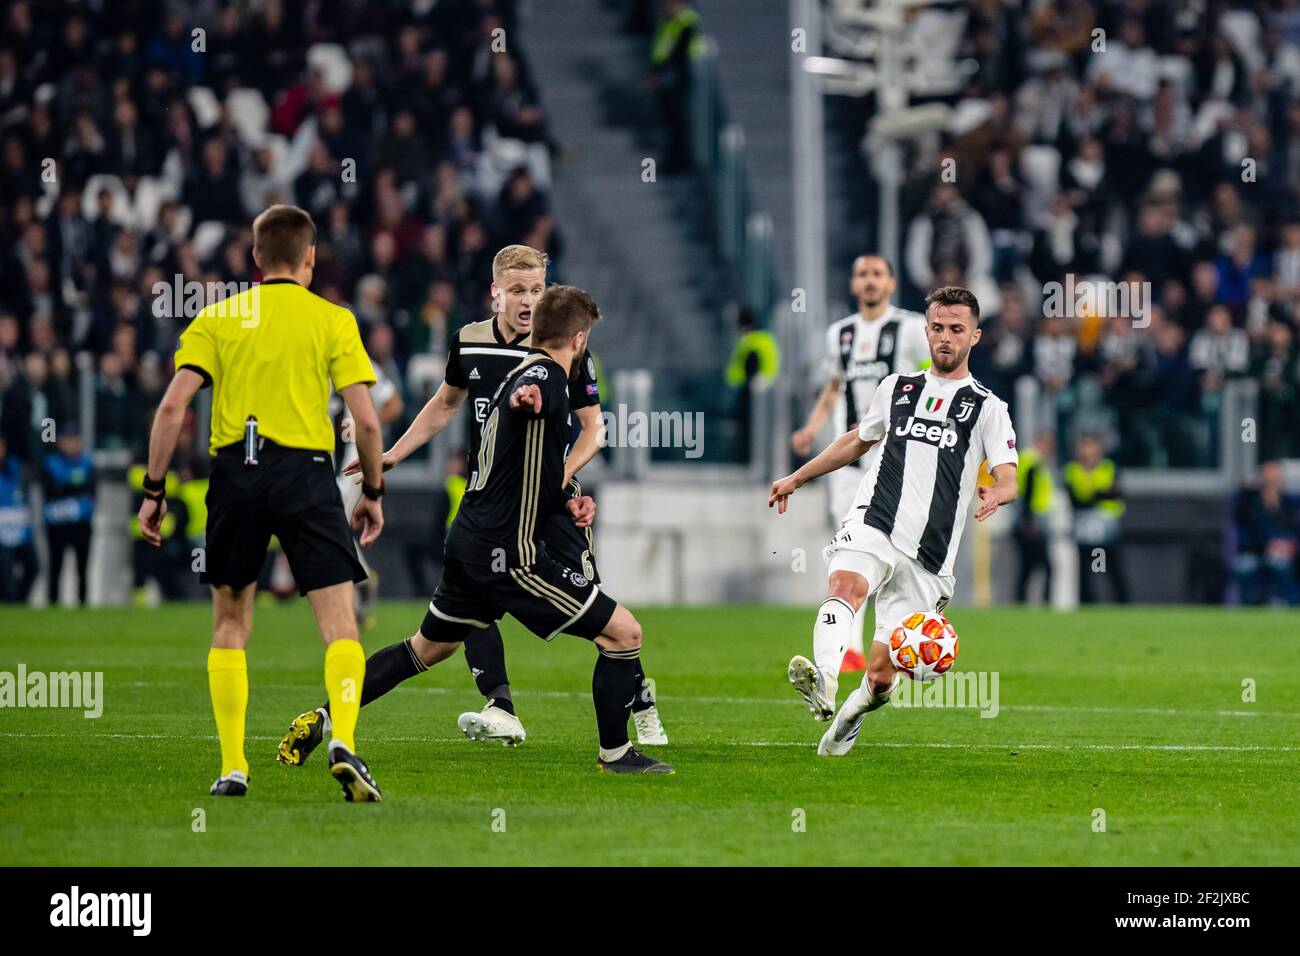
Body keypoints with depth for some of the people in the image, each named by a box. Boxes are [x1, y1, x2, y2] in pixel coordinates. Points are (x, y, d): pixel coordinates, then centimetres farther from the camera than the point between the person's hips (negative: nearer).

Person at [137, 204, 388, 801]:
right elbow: (366, 420, 0)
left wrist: (154, 492, 5)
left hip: (234, 472, 2)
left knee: (230, 627, 16)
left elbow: (173, 406, 0)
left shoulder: (216, 319, 9)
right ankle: (343, 741, -24)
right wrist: (373, 492, 13)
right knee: (339, 625, -1)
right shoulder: (332, 321, 5)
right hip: (306, 472, -2)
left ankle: (233, 767, 11)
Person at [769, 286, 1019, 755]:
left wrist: (996, 493, -27)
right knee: (846, 585, -34)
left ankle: (853, 713, 31)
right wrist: (796, 478, 39)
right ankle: (823, 681, -58)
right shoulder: (897, 387, 19)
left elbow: (1008, 478, -3)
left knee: (881, 673, -3)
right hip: (872, 524, 1)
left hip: (927, 557, -1)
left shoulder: (987, 407, 9)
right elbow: (858, 440, 35)